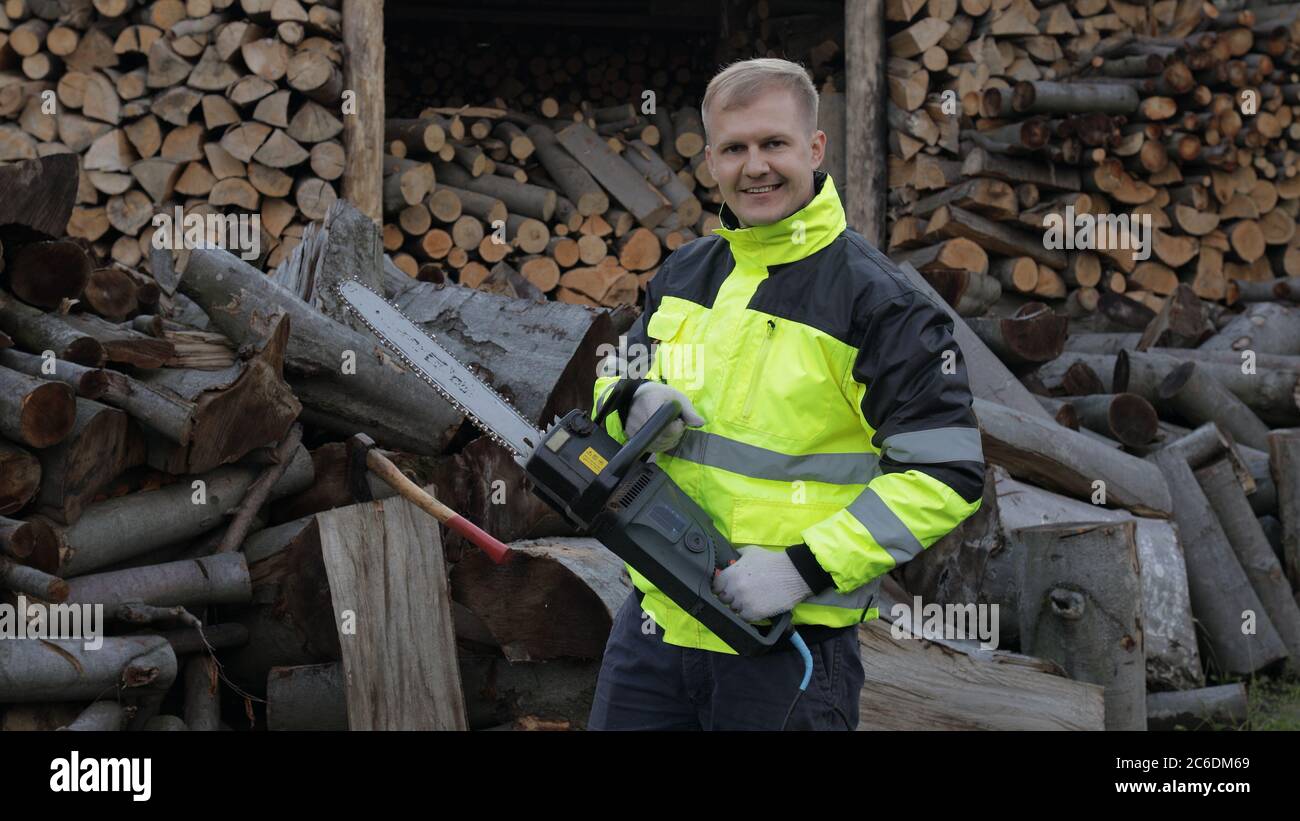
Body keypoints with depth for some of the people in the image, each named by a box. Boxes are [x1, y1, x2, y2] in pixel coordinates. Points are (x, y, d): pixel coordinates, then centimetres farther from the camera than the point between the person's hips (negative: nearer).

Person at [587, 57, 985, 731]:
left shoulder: (879, 302, -10)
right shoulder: (682, 276, 9)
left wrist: (804, 568, -19)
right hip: (652, 621, 6)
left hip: (789, 645, -5)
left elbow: (945, 474, -14)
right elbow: (615, 379, 22)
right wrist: (634, 402, -4)